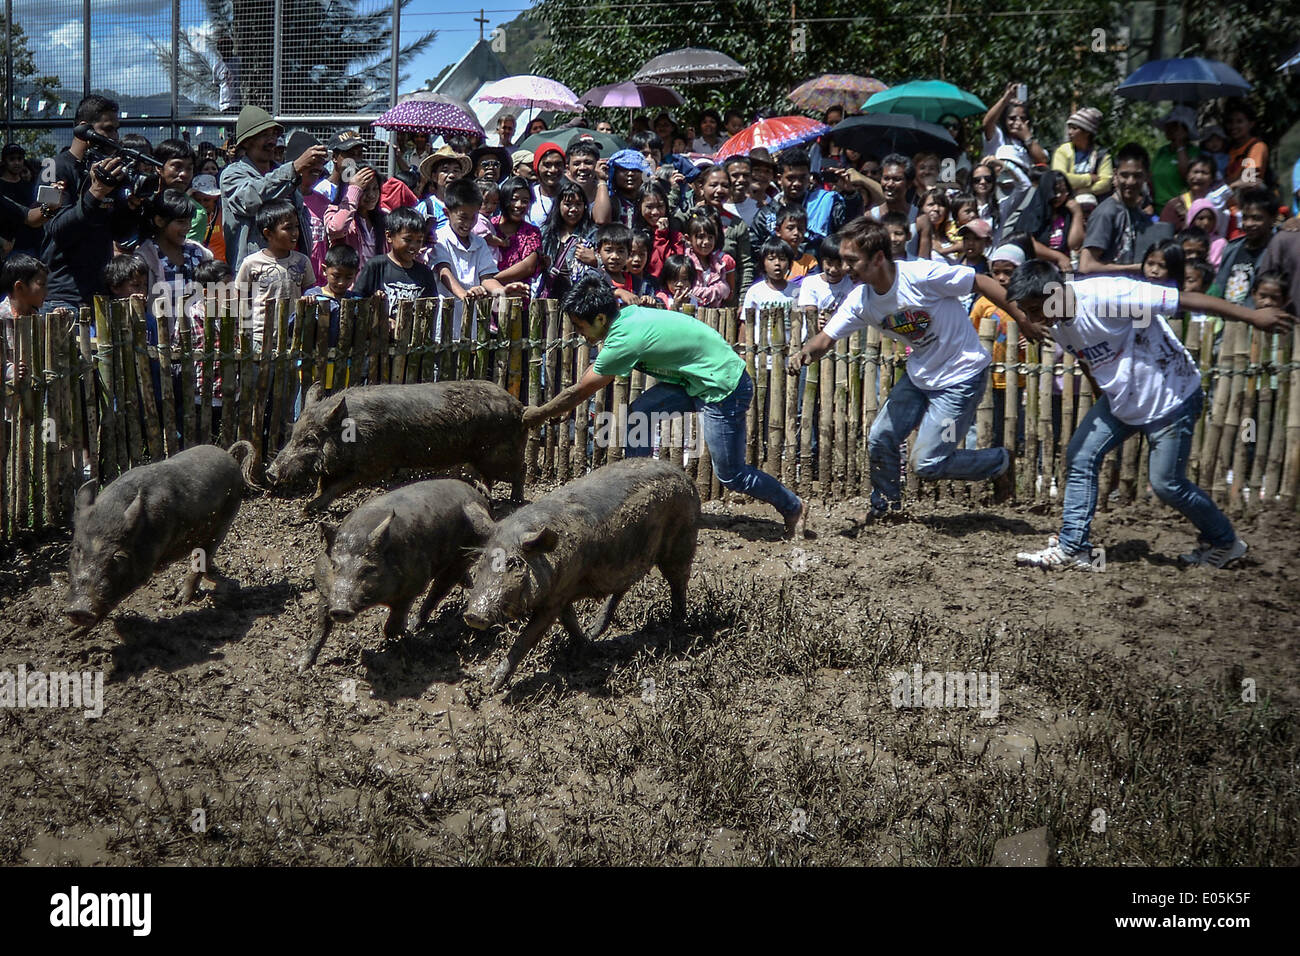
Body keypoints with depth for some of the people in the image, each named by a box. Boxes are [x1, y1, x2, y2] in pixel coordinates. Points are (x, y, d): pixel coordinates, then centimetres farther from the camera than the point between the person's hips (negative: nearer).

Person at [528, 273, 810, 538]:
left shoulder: (624, 340, -25)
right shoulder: (627, 313, 0)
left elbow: (579, 392, -13)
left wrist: (537, 415, -3)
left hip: (724, 387, -9)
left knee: (730, 475, 0)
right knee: (637, 416, -1)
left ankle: (794, 509, 20)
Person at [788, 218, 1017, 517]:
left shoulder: (922, 275, -27)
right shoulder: (861, 301, -7)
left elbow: (982, 283, -19)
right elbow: (825, 339, -7)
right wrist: (804, 354, -31)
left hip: (962, 376, -7)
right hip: (919, 377, 7)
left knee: (928, 463, -8)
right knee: (880, 440, 5)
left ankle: (999, 461, 16)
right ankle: (884, 507, 31)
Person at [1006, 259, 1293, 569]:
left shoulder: (1106, 296, -32)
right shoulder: (1056, 323, -7)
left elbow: (1185, 299, -29)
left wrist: (1252, 316, -26)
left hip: (1171, 396, -7)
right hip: (1121, 398, 7)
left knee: (1166, 483, 0)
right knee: (1080, 456, -4)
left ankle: (1224, 542, 25)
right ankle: (1072, 549, 2)